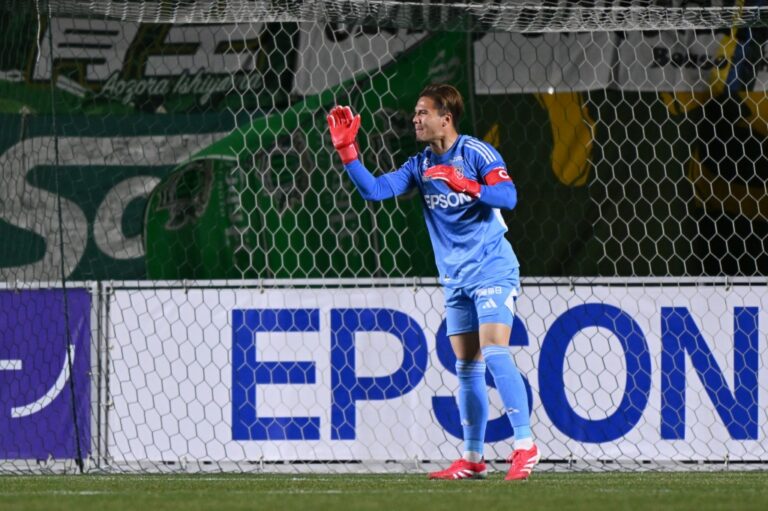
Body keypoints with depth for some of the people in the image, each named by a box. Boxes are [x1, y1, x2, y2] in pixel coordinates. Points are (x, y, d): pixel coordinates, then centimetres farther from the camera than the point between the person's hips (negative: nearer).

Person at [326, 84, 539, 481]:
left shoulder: (475, 152, -9)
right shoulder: (420, 165, 10)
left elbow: (508, 196, -20)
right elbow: (373, 189, 4)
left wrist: (468, 187, -33)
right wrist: (347, 149, -3)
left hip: (492, 269, -7)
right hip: (456, 280, 7)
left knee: (494, 352, -17)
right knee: (466, 367, 7)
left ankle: (525, 445, -15)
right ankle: (472, 459, 11)